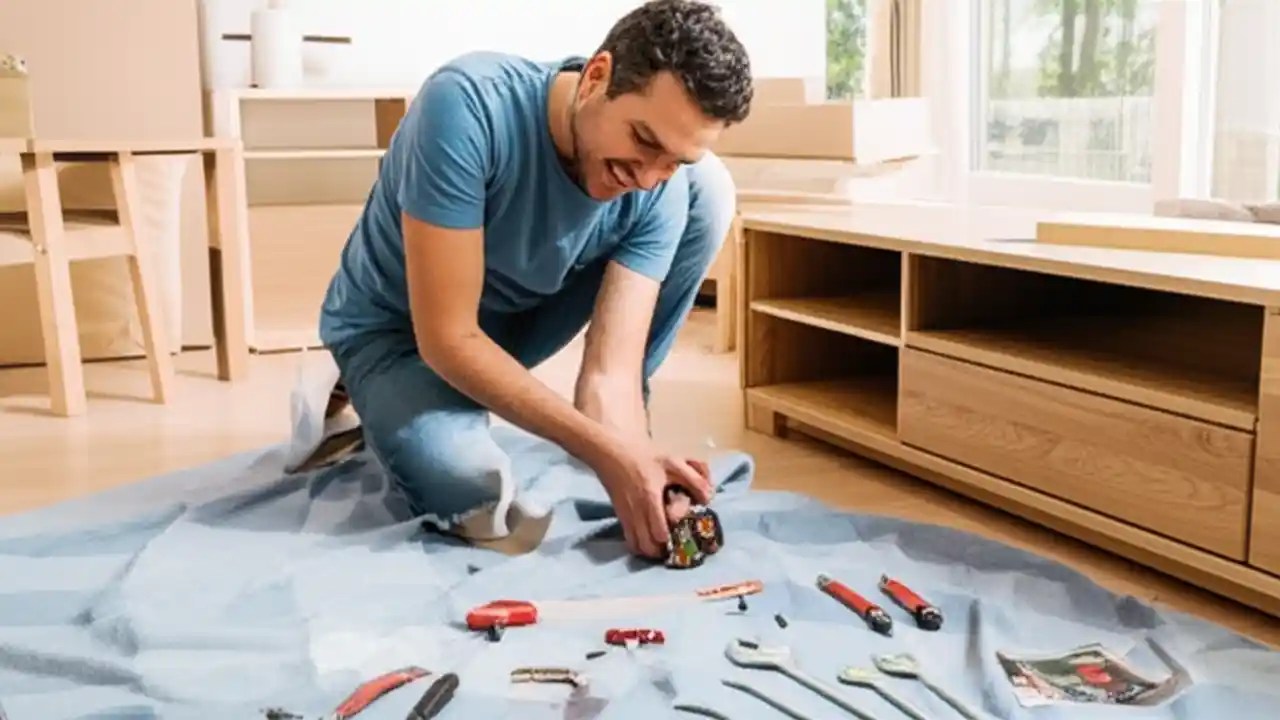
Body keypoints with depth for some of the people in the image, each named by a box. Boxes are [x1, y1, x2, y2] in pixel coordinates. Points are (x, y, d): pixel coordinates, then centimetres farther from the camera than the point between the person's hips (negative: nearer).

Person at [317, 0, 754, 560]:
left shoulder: (664, 189, -23)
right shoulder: (468, 105, -37)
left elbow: (610, 373, -25)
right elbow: (447, 337, -35)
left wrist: (635, 458, -46)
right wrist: (606, 451, -41)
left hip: (519, 316, 4)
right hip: (396, 328, -3)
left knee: (709, 188, -15)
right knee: (477, 503, -32)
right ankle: (385, 409, 4)